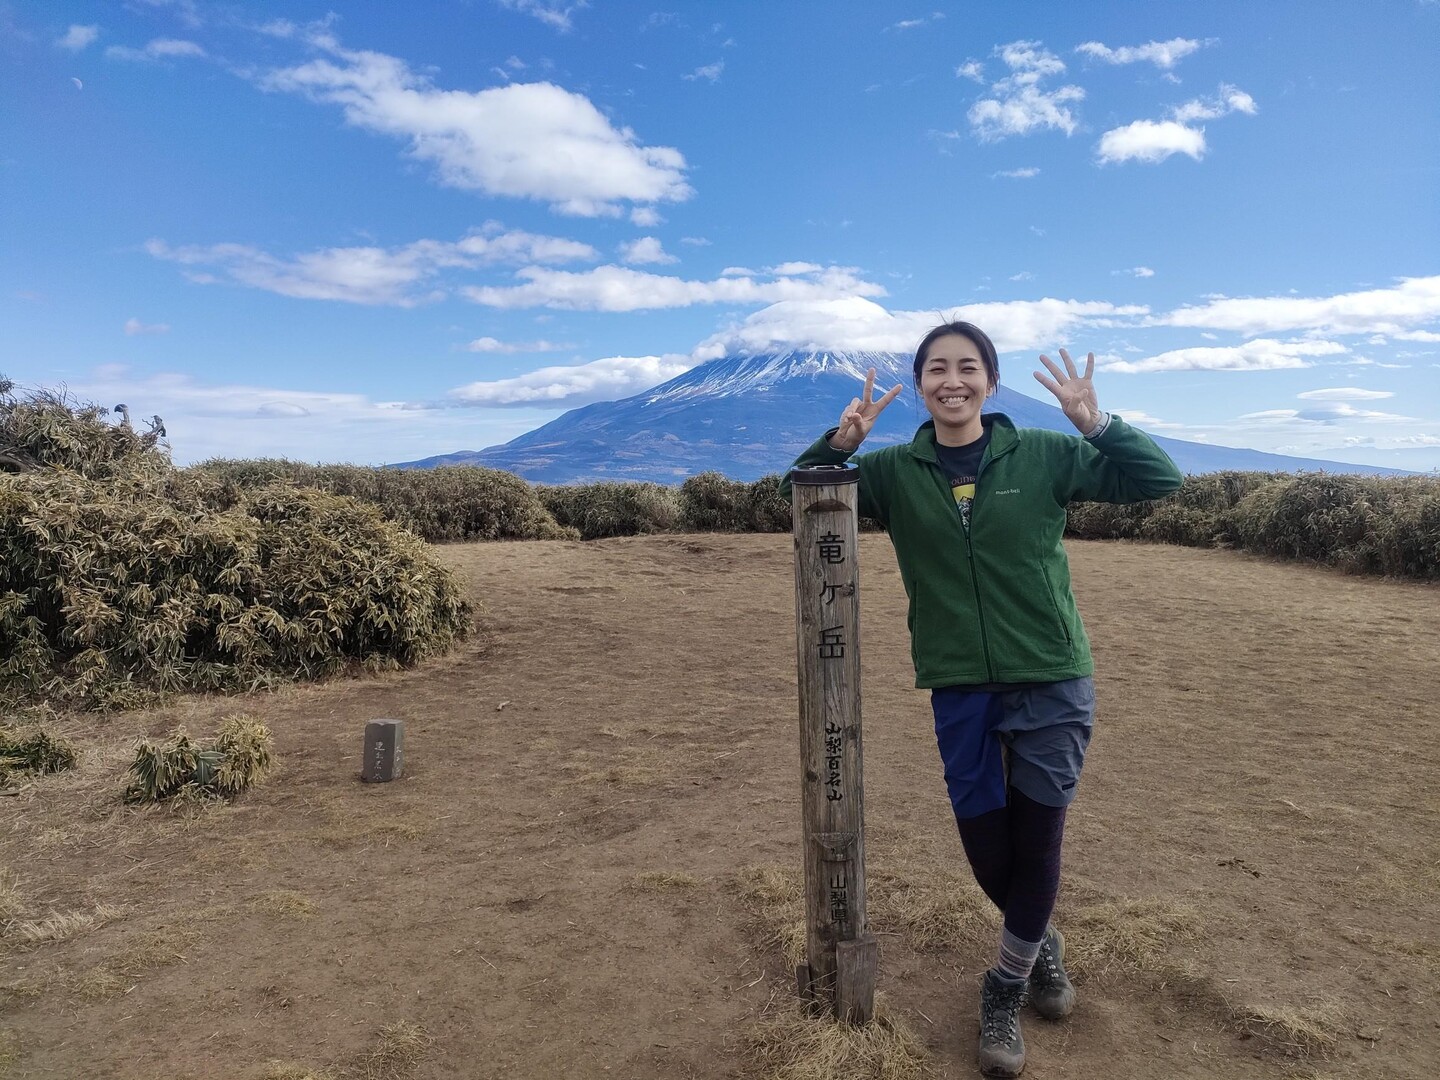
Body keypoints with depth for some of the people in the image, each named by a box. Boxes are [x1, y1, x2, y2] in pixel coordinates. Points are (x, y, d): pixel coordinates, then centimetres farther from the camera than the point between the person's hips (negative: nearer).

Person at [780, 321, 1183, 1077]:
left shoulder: (1043, 456, -4)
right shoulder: (894, 471, -1)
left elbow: (1159, 481, -4)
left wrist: (1095, 423, -21)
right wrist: (839, 442, -17)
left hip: (1052, 682, -1)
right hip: (959, 688, 2)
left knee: (1037, 842, 7)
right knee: (984, 845, 11)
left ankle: (1005, 992, 30)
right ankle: (1040, 944, 43)